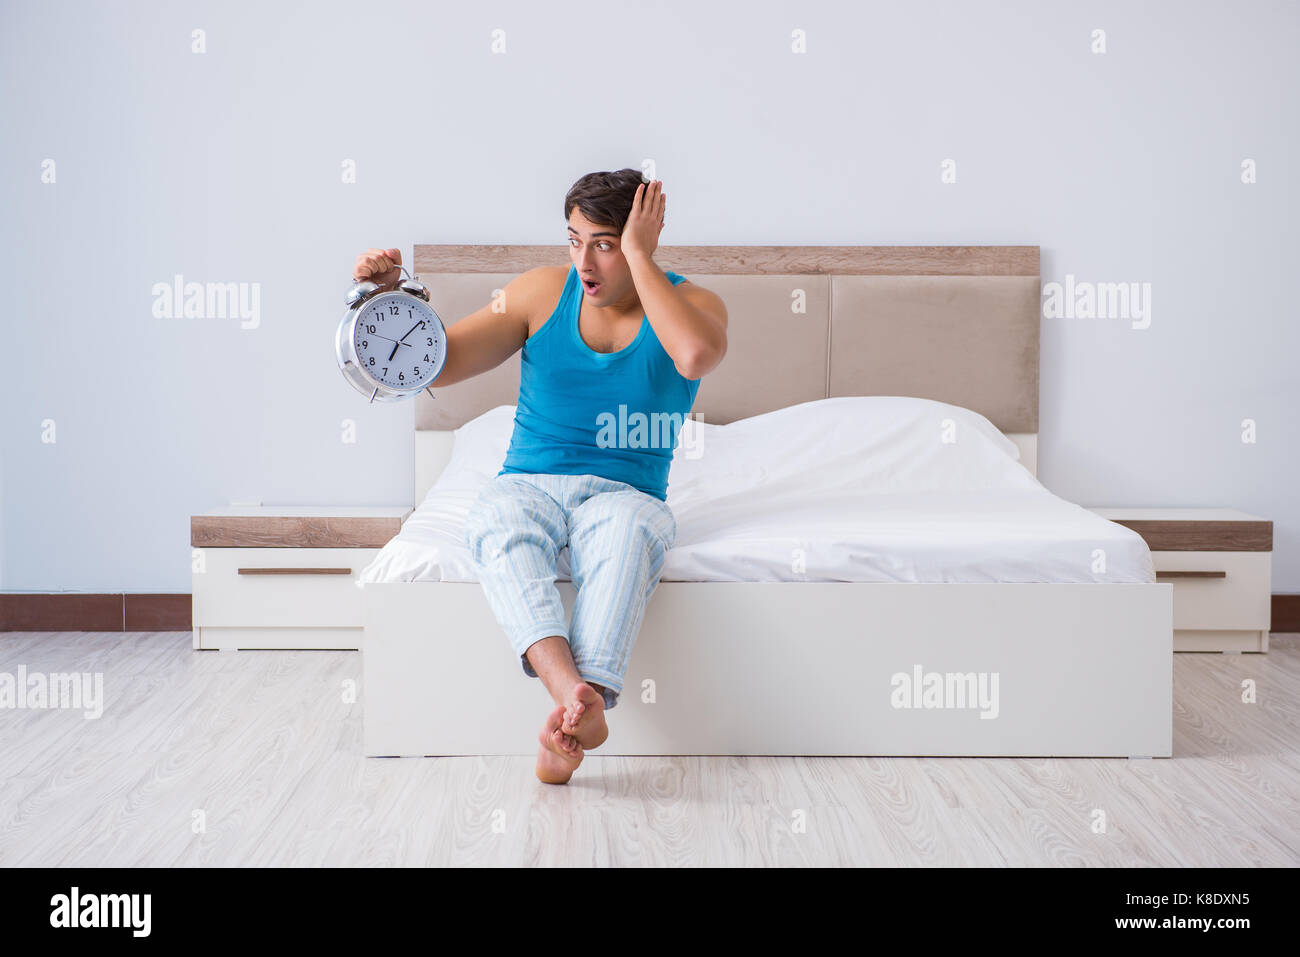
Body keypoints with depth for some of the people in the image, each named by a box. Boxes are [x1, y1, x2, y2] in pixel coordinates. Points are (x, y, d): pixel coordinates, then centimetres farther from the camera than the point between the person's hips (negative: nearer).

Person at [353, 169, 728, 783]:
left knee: (630, 527, -39)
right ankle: (576, 694, -56)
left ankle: (567, 726, -54)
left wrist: (639, 257, -17)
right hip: (528, 483, 2)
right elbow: (438, 363, 4)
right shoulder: (544, 291, 6)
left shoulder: (693, 303, 1)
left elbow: (697, 355, -25)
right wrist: (391, 298, -14)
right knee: (494, 524, -35)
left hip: (624, 493, -2)